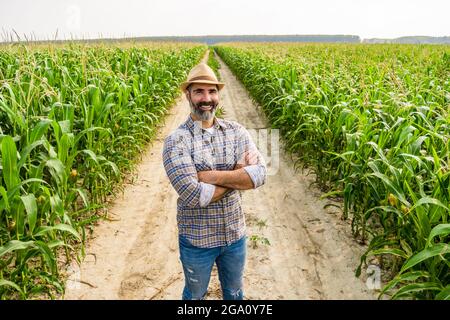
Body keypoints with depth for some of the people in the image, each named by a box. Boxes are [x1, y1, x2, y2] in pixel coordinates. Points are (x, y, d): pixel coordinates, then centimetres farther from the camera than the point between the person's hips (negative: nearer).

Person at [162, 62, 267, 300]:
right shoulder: (176, 141, -18)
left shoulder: (236, 131, -5)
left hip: (235, 234, 3)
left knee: (234, 293, 28)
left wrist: (212, 175, -25)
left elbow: (259, 174, -18)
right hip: (197, 239, -3)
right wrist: (236, 175, -18)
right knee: (195, 295, 24)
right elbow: (193, 196, -27)